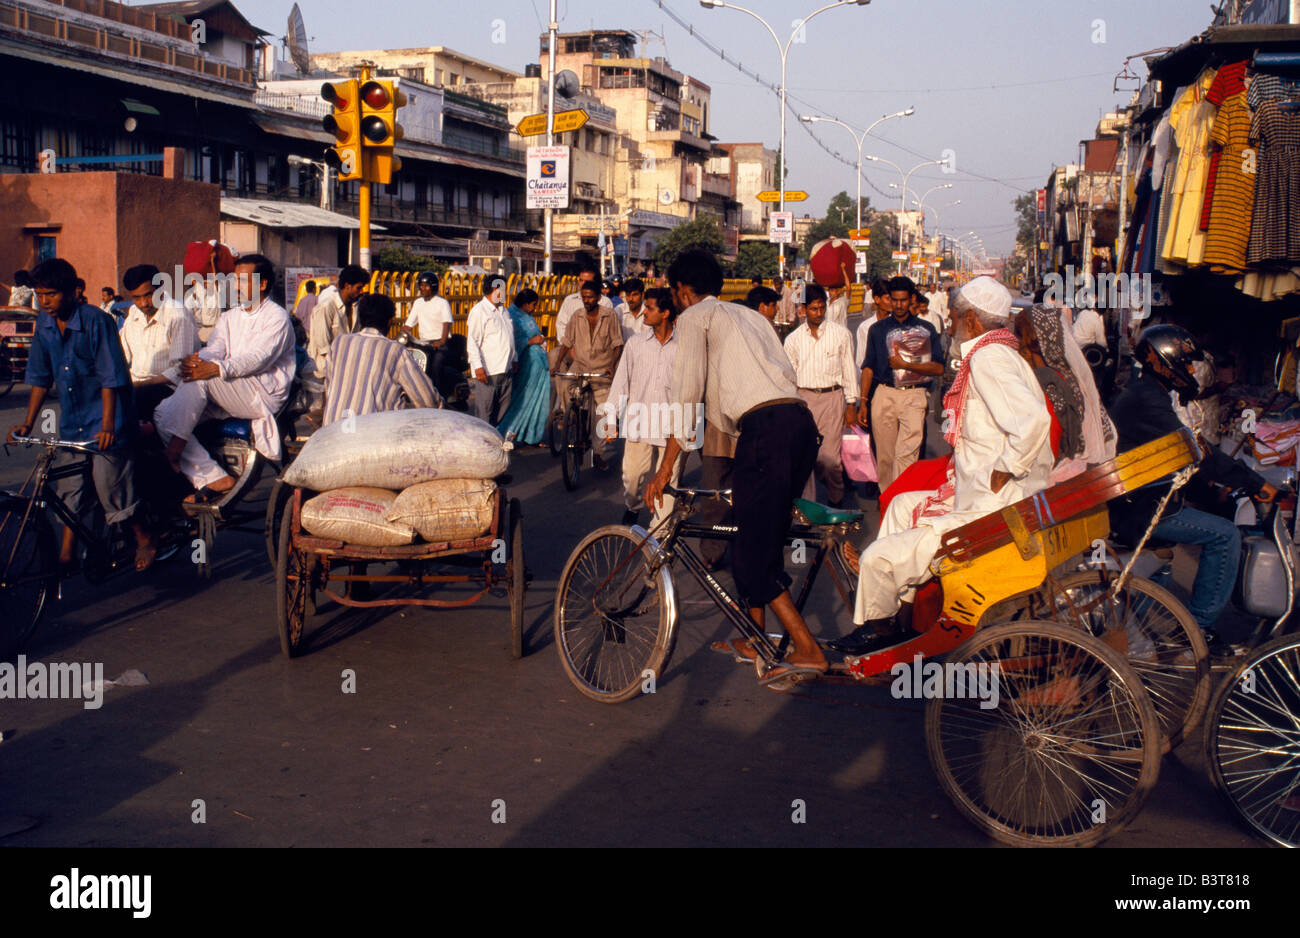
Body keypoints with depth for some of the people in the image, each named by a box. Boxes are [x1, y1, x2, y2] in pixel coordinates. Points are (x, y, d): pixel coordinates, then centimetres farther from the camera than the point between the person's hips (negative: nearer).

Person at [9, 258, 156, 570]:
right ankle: (65, 556, 15)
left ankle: (145, 538, 17)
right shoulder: (44, 323, 2)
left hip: (103, 423, -6)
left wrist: (108, 425, -22)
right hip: (71, 422, 6)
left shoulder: (96, 320, -15)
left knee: (110, 485, -4)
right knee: (69, 489, 7)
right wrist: (28, 423, 6)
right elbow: (40, 377, 10)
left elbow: (111, 378, -17)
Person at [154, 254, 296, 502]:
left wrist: (215, 369, -34)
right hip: (227, 395, 8)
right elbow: (214, 350, 7)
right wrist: (198, 359, -20)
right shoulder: (229, 317, 23)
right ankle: (214, 479, -22)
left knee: (199, 379, -31)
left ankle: (176, 446, -23)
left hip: (263, 395, -8)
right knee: (164, 414, -12)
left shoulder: (277, 317, -1)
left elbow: (258, 358, -18)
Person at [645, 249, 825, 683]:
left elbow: (687, 394, -1)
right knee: (765, 537, 19)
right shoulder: (749, 315, 31)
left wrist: (665, 467, 2)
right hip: (802, 423, 8)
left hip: (766, 426, -8)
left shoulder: (694, 317, 9)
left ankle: (807, 650, -5)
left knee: (751, 550, -2)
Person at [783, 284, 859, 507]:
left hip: (832, 397, -2)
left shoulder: (841, 334, 4)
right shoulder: (793, 339, 8)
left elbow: (849, 370, 7)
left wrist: (851, 405, 4)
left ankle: (836, 501, 17)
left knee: (829, 457, -5)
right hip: (803, 398, 2)